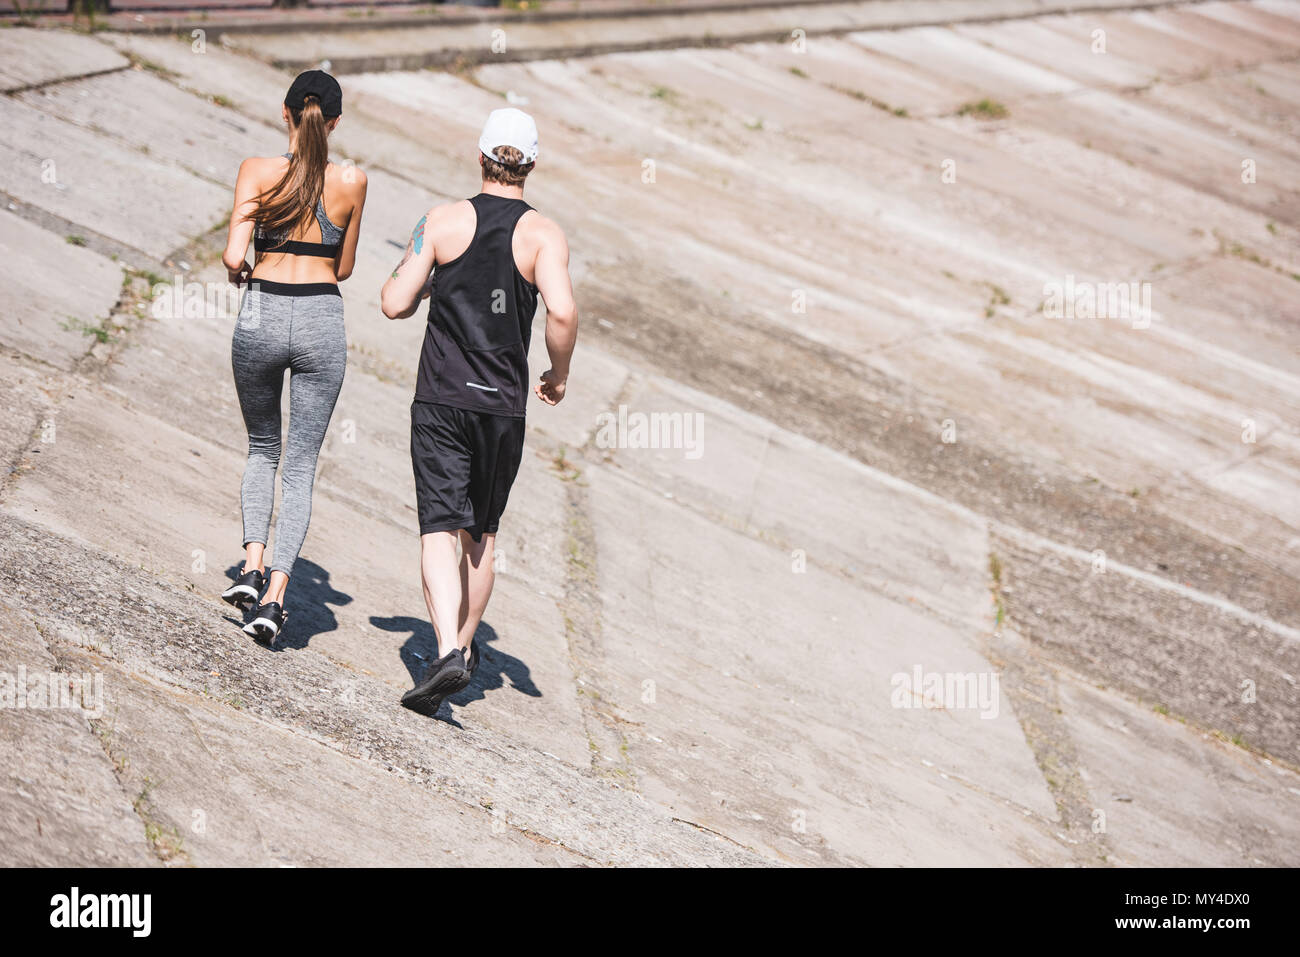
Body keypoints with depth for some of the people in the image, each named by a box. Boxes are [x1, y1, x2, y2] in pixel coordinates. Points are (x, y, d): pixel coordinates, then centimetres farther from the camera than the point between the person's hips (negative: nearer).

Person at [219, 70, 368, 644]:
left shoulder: (257, 171, -5)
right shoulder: (351, 181, -1)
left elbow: (233, 257, -11)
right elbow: (343, 268, 9)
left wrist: (240, 272, 11)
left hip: (261, 317, 0)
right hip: (322, 321, 0)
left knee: (262, 449, 22)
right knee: (300, 465, 5)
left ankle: (252, 565, 3)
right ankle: (274, 596, -6)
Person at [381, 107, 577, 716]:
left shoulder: (442, 221, -1)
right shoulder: (543, 234, -3)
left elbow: (395, 303, -2)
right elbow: (562, 310, -19)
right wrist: (559, 374, -1)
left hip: (441, 399, -1)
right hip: (504, 405, 1)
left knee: (440, 529, -6)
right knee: (481, 534, 18)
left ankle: (448, 651, -25)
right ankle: (465, 648, 28)